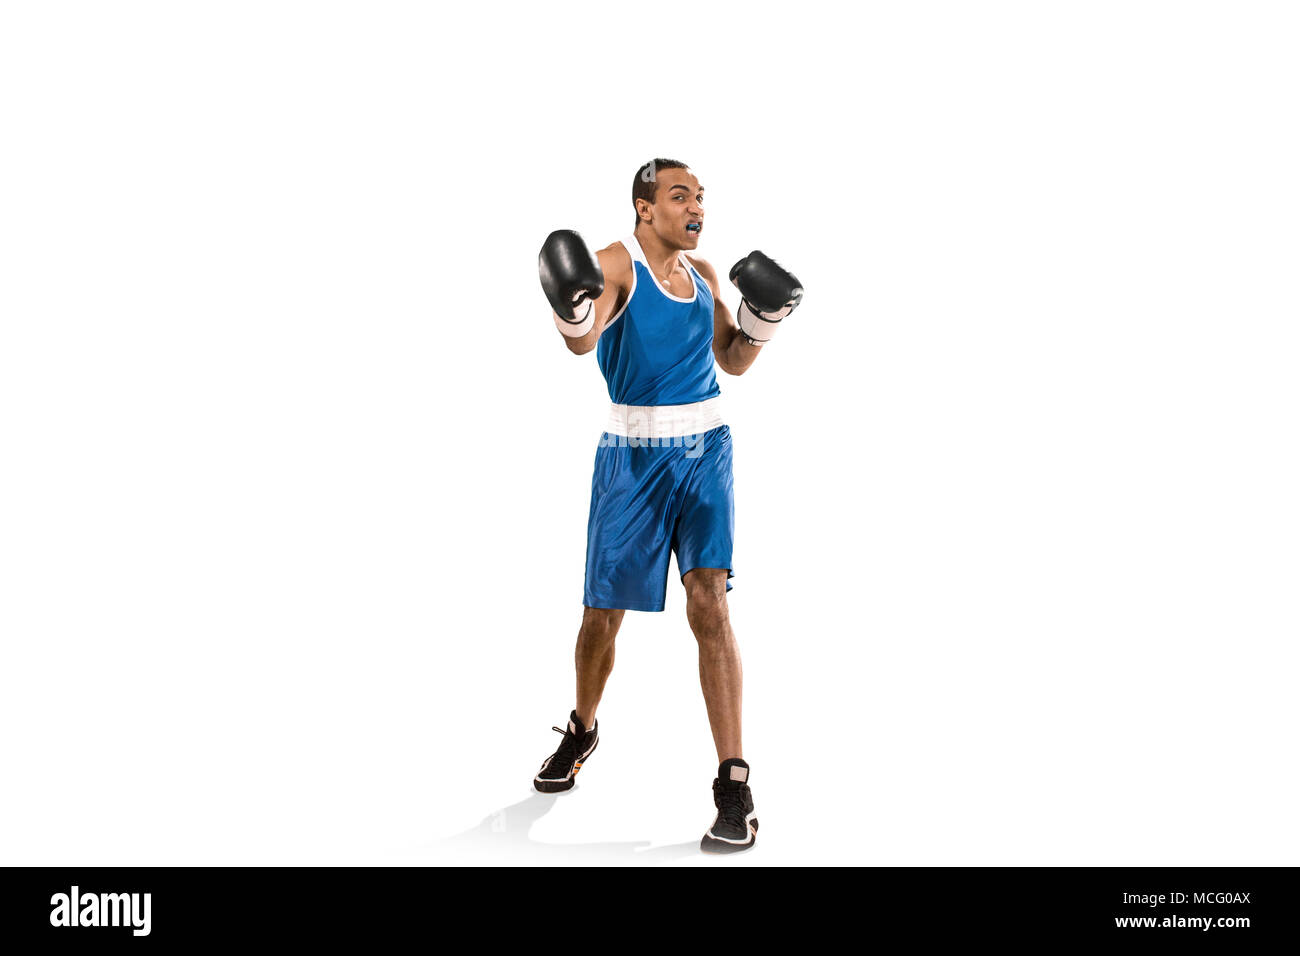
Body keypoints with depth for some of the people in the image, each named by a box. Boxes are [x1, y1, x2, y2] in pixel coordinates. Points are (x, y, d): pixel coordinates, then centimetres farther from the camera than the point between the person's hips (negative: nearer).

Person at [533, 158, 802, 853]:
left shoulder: (702, 273, 9)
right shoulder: (615, 263, -7)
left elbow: (732, 361, 18)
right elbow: (583, 340, -26)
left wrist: (763, 318, 1)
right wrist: (572, 311, -48)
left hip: (704, 450, 3)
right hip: (633, 454, -2)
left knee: (709, 602, -12)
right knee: (602, 613, 8)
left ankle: (734, 784, -10)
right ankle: (582, 730, 37)